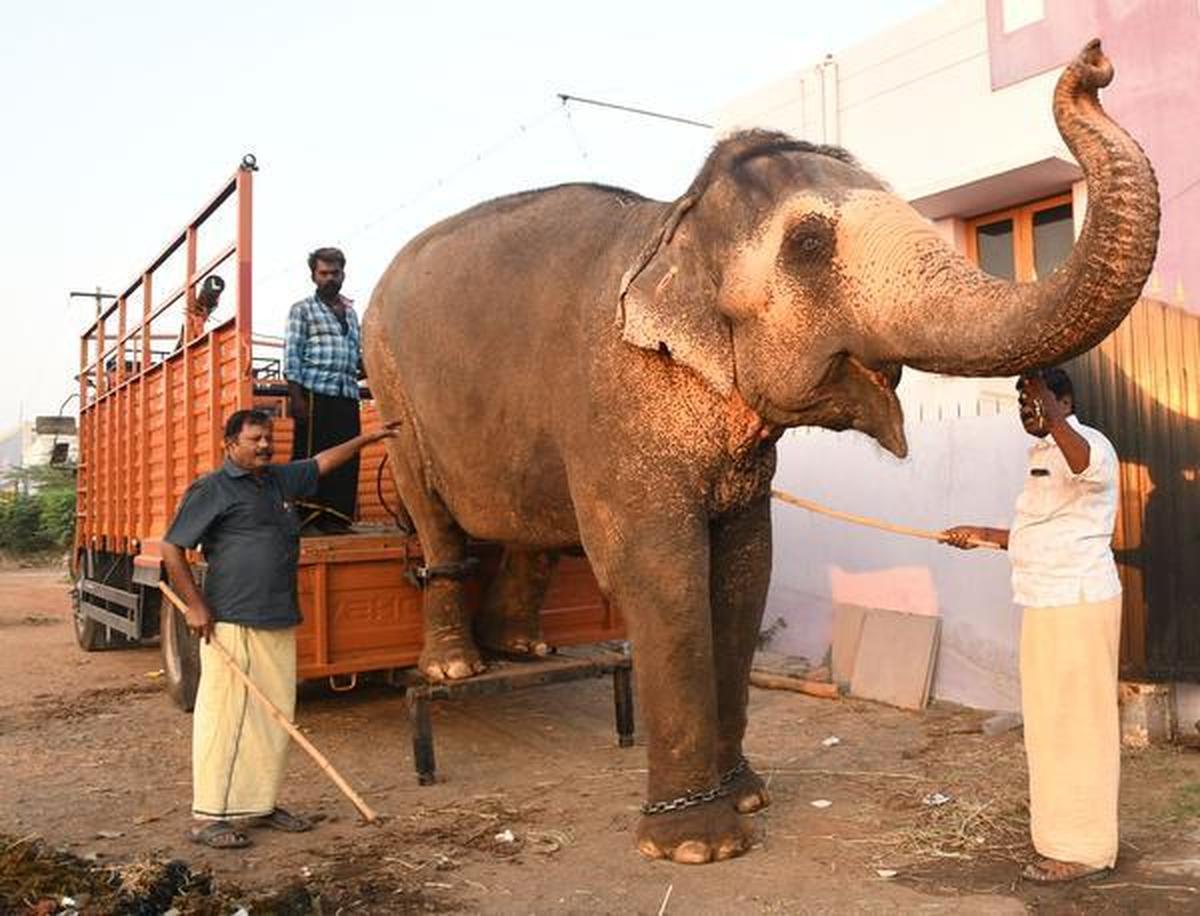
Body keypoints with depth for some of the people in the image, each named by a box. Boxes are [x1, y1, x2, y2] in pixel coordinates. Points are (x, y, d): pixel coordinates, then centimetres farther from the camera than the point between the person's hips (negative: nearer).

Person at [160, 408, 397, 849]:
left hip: (279, 623, 8)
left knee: (275, 716, 11)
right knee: (224, 716, -3)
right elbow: (172, 549, -6)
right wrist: (196, 606, -10)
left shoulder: (279, 479, 16)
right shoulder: (212, 489, -5)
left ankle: (260, 804, 22)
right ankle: (208, 817, 6)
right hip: (232, 624, -8)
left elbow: (323, 462, 30)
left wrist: (367, 438, 28)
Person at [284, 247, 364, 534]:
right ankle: (307, 518, -4)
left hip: (347, 395, 6)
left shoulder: (350, 312, 24)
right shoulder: (302, 310, 7)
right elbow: (292, 355, -1)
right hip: (316, 392, -5)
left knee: (346, 458, 2)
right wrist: (296, 396, -11)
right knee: (311, 456, -7)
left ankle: (336, 517, 8)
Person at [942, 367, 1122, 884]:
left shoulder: (1089, 442, -12)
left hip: (1077, 605, -10)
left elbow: (1086, 463, -40)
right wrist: (982, 535, 25)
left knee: (1074, 721, -3)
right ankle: (1062, 831, 31)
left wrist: (1050, 413, -53)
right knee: (1050, 721, 17)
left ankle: (1083, 849, 7)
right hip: (1046, 605, 10)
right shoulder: (1044, 454, 19)